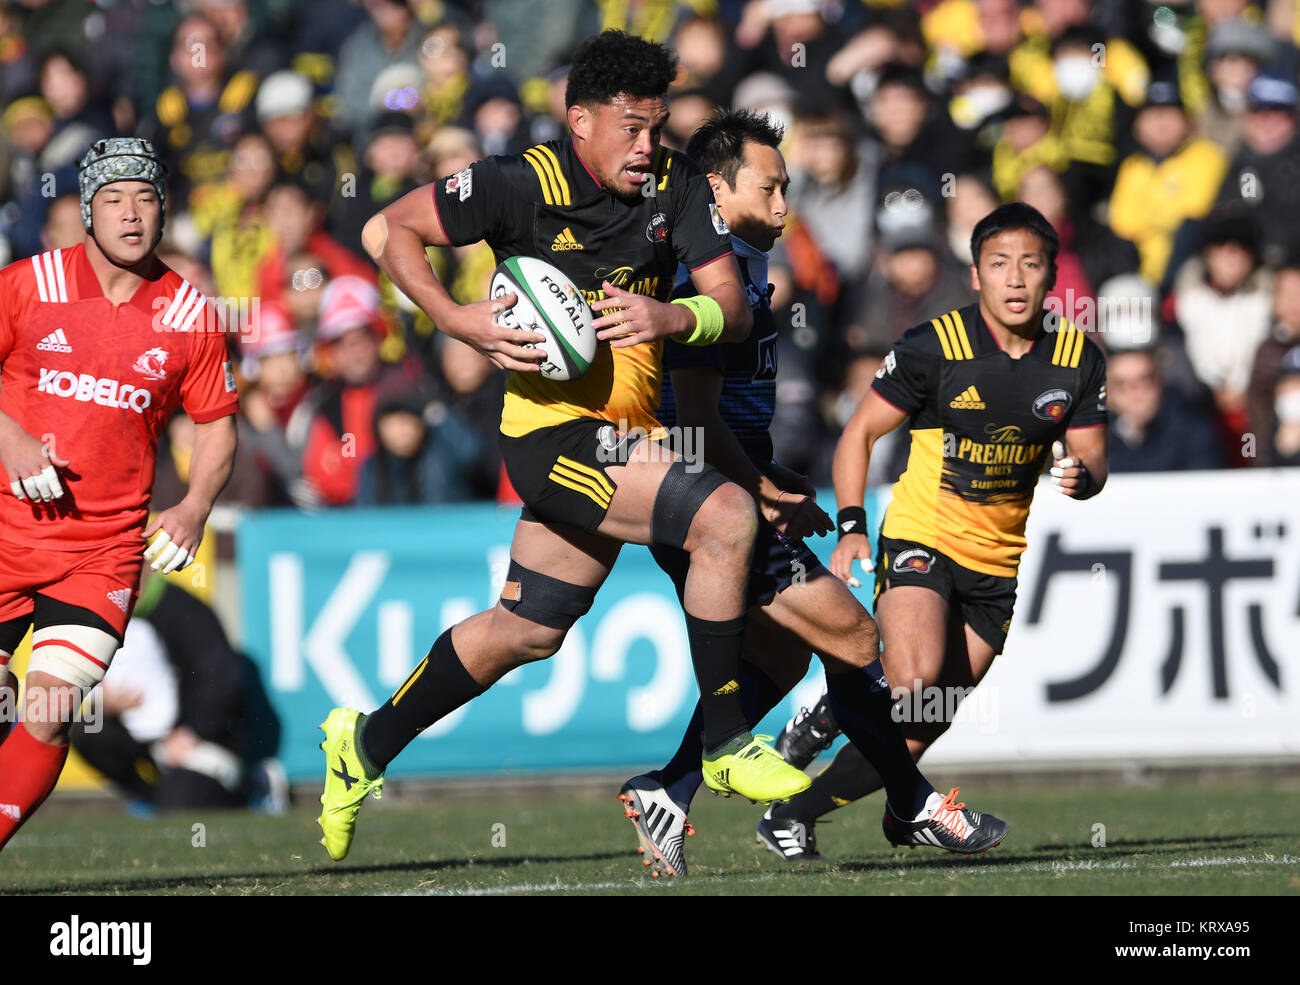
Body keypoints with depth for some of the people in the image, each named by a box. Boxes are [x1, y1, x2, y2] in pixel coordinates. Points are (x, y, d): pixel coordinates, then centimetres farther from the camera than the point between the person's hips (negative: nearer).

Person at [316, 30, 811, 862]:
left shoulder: (677, 185, 1)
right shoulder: (525, 186, -13)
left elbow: (733, 307, -1)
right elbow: (388, 232, -5)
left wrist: (670, 316, -22)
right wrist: (461, 322, -18)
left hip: (621, 436, 7)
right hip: (557, 427, -7)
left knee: (529, 629, 17)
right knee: (725, 517, -24)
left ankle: (368, 745, 34)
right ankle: (725, 744, -14)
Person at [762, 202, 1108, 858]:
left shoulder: (1079, 360, -3)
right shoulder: (932, 347, -13)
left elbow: (1091, 455, 5)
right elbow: (859, 434, -4)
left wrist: (1081, 477, -19)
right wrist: (850, 527, -14)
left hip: (999, 564, 4)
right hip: (920, 538, -4)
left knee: (919, 729, 2)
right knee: (915, 681, -29)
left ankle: (796, 812, 17)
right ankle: (829, 716, 0)